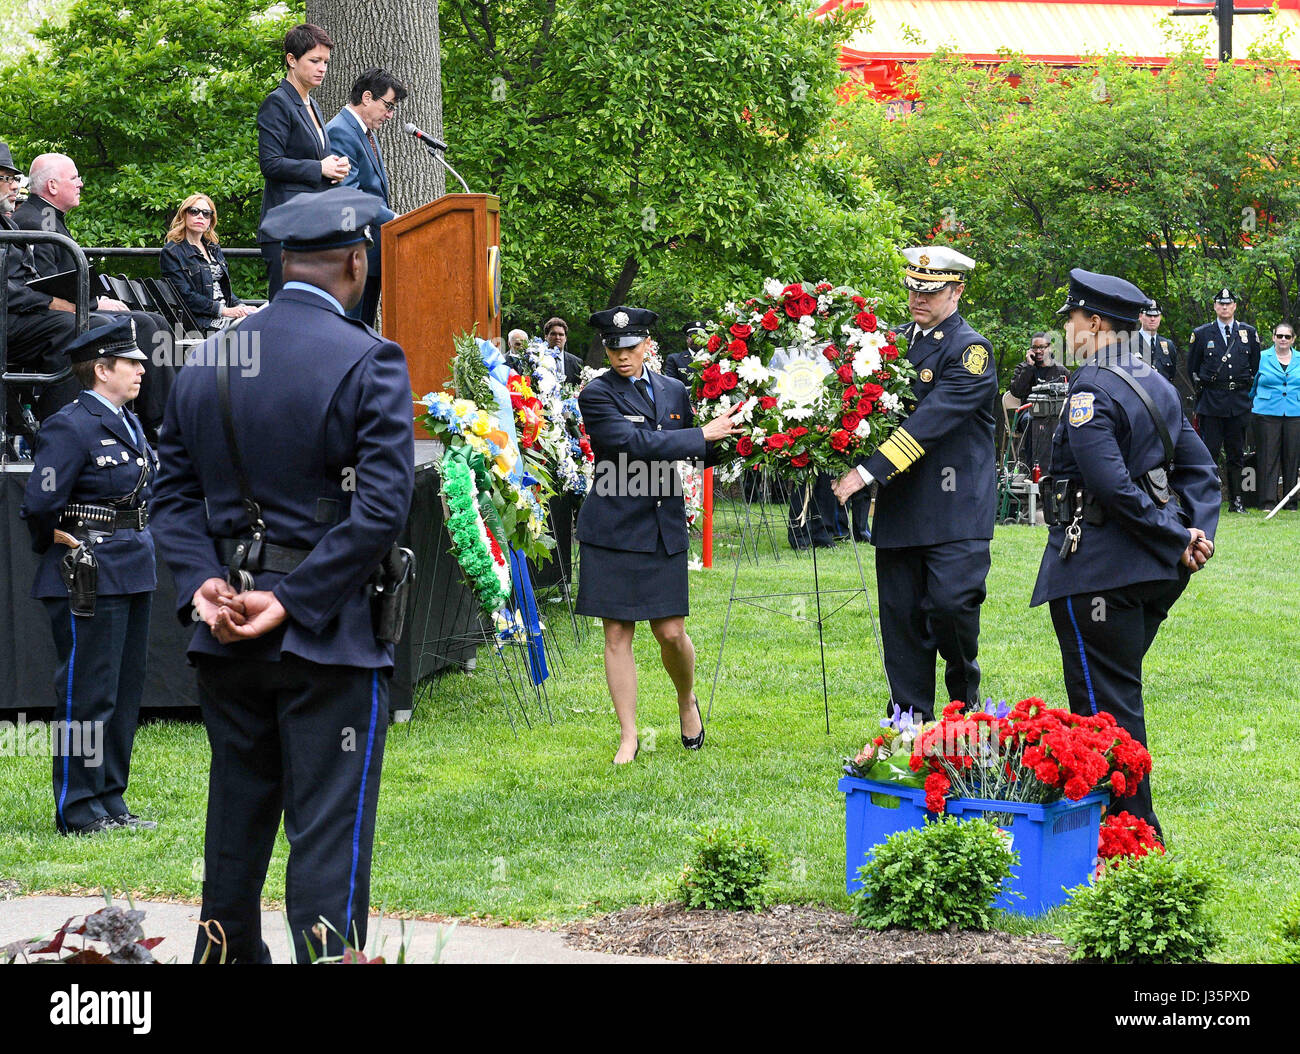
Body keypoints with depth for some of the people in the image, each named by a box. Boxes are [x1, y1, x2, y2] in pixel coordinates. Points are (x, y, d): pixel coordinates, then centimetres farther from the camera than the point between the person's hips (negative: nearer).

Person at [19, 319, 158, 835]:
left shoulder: (129, 423, 13)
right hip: (89, 580, -9)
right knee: (87, 695, -4)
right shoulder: (71, 427, -15)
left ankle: (110, 802, 22)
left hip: (132, 575, 9)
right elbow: (40, 506, -19)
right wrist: (61, 547, -5)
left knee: (124, 693, 14)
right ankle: (78, 811, 3)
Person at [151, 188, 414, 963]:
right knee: (330, 837, -3)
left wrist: (201, 583, -4)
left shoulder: (207, 361, 7)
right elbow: (382, 507, -19)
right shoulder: (367, 361, -12)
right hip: (329, 637, -6)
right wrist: (293, 602, -16)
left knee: (237, 821, 18)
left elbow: (175, 493, 7)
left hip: (228, 639, 6)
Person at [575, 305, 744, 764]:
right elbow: (637, 443, -19)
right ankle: (628, 738, 8)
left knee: (671, 633, 0)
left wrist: (726, 436, 2)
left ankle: (687, 701, 30)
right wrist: (703, 434, -17)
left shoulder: (673, 391, 10)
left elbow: (699, 455, 22)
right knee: (618, 635, 0)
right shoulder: (597, 395, -6)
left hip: (664, 528, 3)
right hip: (613, 528, -3)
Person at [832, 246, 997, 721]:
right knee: (901, 614, 5)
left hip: (954, 507, -6)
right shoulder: (896, 340, 13)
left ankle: (965, 697, 10)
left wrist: (870, 470, -25)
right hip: (899, 505, 6)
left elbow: (932, 420, -19)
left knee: (950, 601, -16)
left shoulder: (970, 351, -8)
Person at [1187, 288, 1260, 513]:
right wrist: (1202, 389, 9)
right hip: (1210, 403, -2)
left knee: (1236, 453, 5)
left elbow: (1256, 365, 16)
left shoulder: (1249, 333, 8)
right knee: (1210, 451, -5)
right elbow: (1192, 367, 11)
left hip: (1239, 403, 2)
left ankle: (1236, 500, 10)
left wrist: (1246, 389, 12)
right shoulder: (1201, 334, 3)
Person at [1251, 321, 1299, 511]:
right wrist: (1249, 406, 7)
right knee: (1269, 456, -4)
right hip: (1268, 414, -2)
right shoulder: (1262, 358, 6)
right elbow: (1252, 384, 11)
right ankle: (1269, 500, -2)